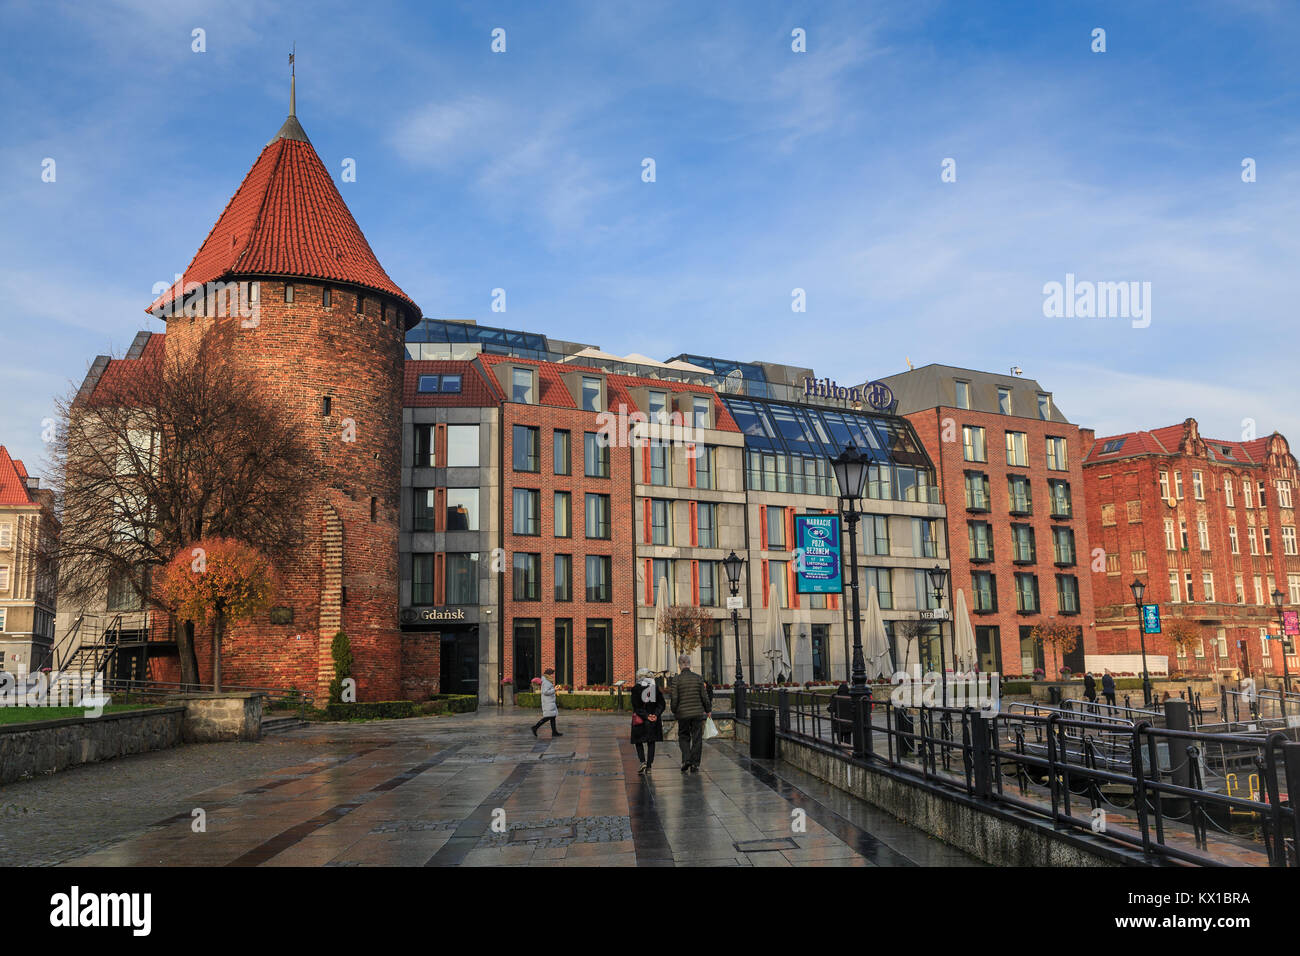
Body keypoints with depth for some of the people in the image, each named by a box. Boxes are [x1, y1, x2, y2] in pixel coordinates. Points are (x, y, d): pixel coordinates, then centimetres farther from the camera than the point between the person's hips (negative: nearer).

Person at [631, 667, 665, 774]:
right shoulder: (656, 687, 5)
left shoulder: (635, 688, -5)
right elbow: (661, 704, -1)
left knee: (639, 741, 9)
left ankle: (643, 762, -9)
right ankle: (649, 765, 8)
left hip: (639, 719, -3)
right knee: (651, 742, 12)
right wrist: (656, 715, -10)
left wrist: (646, 716, -14)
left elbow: (636, 706, -12)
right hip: (654, 720, 3)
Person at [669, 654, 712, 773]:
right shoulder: (698, 678, -1)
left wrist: (674, 712, 9)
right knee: (697, 738, 7)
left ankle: (686, 759, -2)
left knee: (683, 737, 15)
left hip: (683, 714, -1)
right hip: (697, 713, 1)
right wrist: (708, 710, 14)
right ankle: (695, 764, 7)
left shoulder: (676, 679, -7)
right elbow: (704, 696, 1)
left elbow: (675, 698, -7)